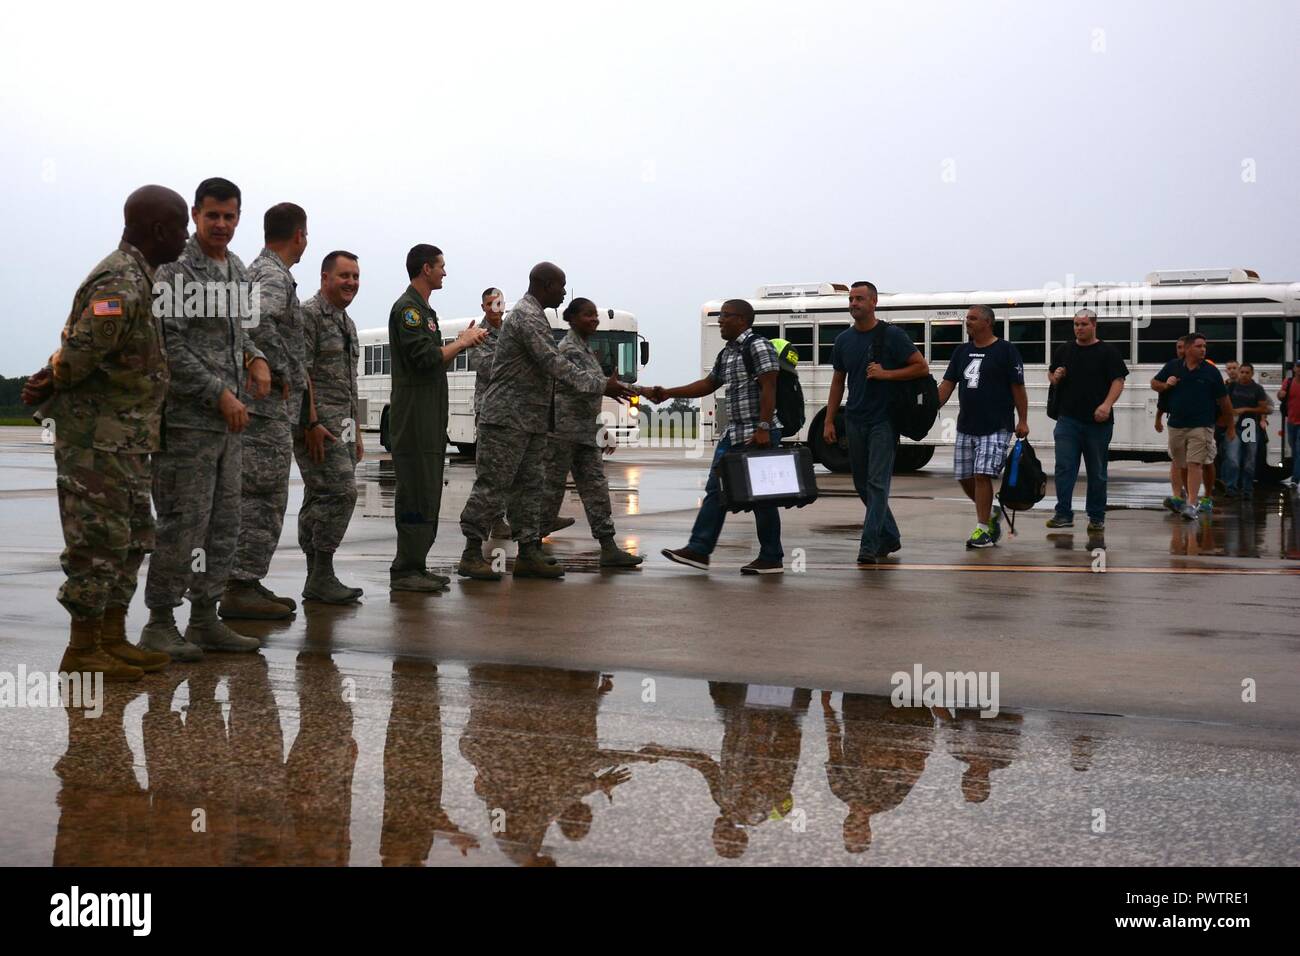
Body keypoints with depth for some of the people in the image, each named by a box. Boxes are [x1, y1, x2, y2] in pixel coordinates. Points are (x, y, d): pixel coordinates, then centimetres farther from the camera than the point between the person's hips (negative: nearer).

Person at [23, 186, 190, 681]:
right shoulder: (120, 284, -19)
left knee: (130, 541, 13)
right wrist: (48, 390, -7)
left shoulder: (134, 278, 15)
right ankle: (81, 653, 1)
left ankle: (113, 641, 20)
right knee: (99, 541, -5)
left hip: (124, 440, 10)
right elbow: (80, 353, -22)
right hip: (98, 438, -10)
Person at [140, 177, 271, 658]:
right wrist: (220, 393, -17)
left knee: (224, 523, 11)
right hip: (187, 418, -8)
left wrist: (255, 358, 6)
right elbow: (170, 344, -16)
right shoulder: (176, 270, -10)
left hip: (229, 420, 8)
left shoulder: (237, 269, 15)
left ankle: (204, 618, 19)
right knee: (183, 523, -7)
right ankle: (159, 623, 2)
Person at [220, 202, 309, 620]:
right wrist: (279, 373, -20)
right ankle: (240, 589, -7)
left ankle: (248, 584, 19)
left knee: (258, 499, 14)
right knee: (262, 497, -8)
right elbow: (257, 322, -32)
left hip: (269, 408, 10)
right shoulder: (275, 276, -13)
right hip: (269, 407, -10)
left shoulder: (258, 271, 19)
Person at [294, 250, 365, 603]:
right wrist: (312, 423, -20)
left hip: (342, 426, 9)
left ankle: (317, 580, 10)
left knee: (319, 500, 8)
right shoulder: (309, 315, -7)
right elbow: (300, 372, -14)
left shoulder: (347, 323, 22)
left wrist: (357, 433, 23)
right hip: (319, 424, -9)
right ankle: (322, 576, -12)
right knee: (341, 491, -16)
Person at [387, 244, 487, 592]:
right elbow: (425, 358, -21)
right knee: (416, 494, -11)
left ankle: (416, 566, 15)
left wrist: (463, 342, 10)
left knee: (427, 493, 11)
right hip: (414, 416, -10)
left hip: (429, 419, 10)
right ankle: (404, 571, -10)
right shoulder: (407, 308, -11)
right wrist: (462, 342, -7)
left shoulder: (423, 310, 21)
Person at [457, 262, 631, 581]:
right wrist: (601, 385, -18)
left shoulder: (533, 316, 19)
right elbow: (555, 364, -21)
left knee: (530, 486, 9)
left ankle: (528, 554, 12)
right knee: (492, 485, -7)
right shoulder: (527, 316, -15)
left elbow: (551, 366, 20)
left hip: (530, 421, 11)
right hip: (507, 418, -11)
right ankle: (471, 554, -4)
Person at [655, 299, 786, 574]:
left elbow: (768, 389, -17)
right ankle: (698, 550, 9)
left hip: (759, 435, -9)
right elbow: (707, 384, 24)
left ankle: (771, 559, 4)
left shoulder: (758, 346, -11)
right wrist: (667, 394, 20)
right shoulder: (726, 353, 16)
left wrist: (763, 429, -23)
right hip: (734, 434, 9)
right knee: (716, 490, 6)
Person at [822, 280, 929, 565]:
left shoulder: (892, 335, -5)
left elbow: (922, 368, -5)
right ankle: (889, 537, 26)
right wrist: (829, 421, 9)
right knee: (862, 484, 11)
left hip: (883, 420, -6)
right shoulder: (843, 340, 9)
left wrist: (886, 374, -16)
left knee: (877, 483, -11)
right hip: (855, 421, 6)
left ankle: (869, 546, -13)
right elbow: (838, 382, 15)